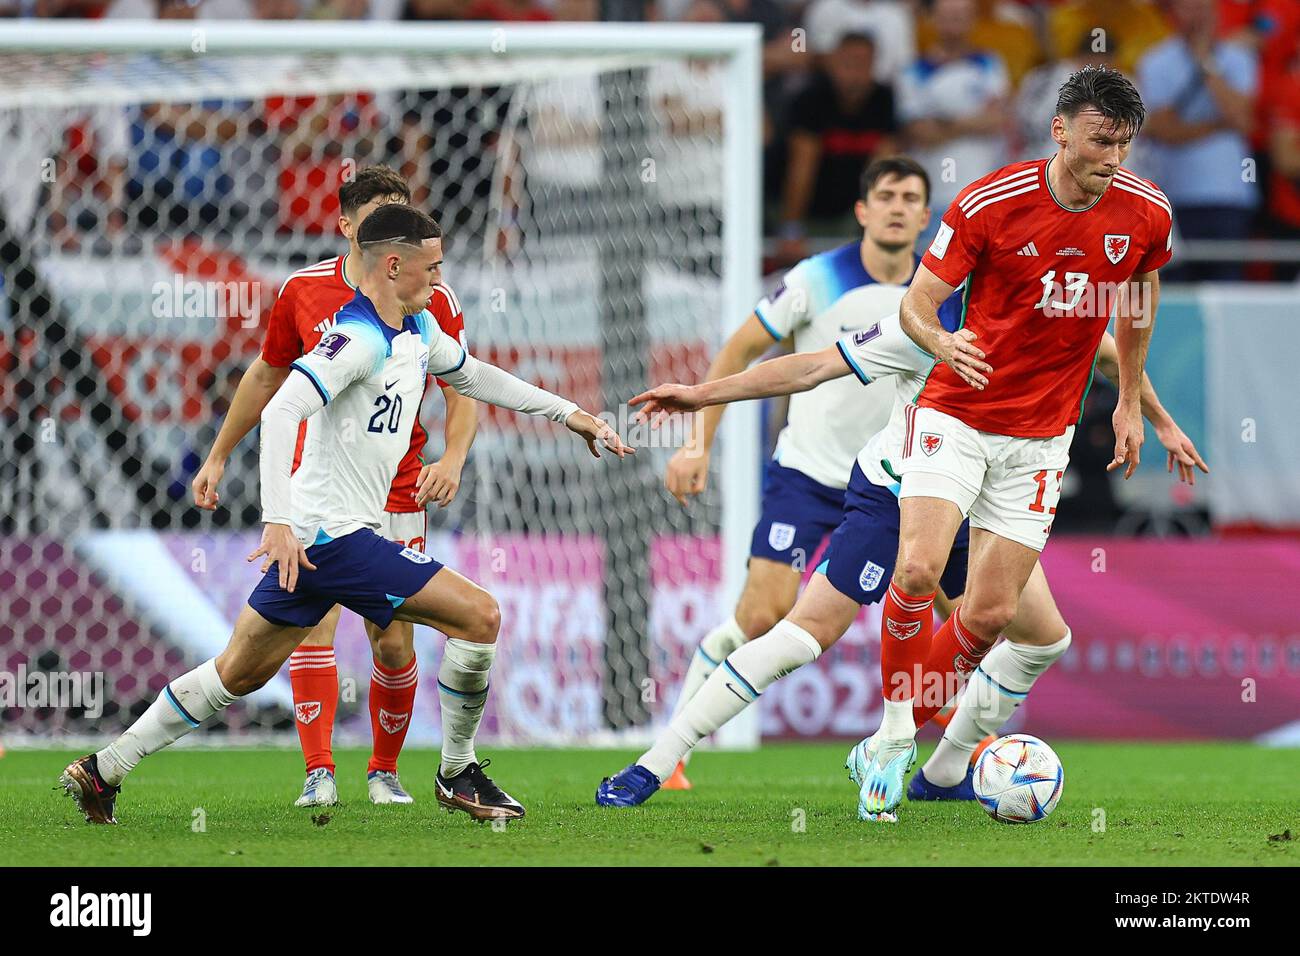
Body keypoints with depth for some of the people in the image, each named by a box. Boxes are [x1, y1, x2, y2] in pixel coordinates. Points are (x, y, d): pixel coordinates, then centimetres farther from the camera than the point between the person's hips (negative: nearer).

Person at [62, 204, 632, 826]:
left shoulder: (418, 331, 12)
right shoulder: (359, 337, -18)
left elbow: (474, 376, 31)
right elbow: (281, 412, -28)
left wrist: (567, 413, 30)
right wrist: (278, 522, -35)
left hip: (312, 537, 10)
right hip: (333, 535, -10)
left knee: (240, 673, 15)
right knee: (479, 616, -10)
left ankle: (103, 771, 19)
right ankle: (457, 775, 3)